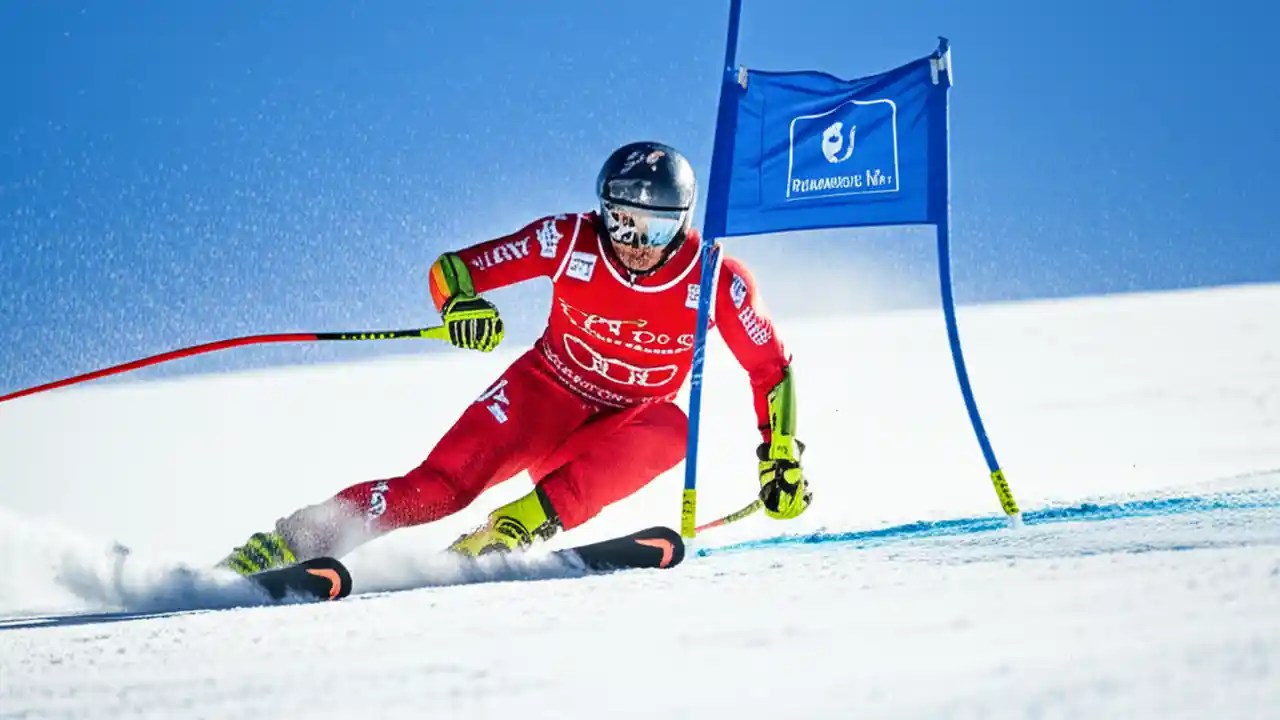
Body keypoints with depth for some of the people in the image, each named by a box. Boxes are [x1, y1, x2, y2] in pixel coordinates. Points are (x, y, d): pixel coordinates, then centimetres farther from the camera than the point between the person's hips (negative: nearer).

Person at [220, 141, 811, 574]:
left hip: (624, 423, 1)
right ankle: (292, 542, -20)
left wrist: (781, 459, -6)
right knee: (441, 486, -25)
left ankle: (512, 531, -38)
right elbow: (453, 269, -19)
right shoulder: (569, 241, -20)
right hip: (545, 393, -1)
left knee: (668, 430, -35)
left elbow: (771, 367, -3)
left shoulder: (714, 280, -19)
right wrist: (461, 304, -41)